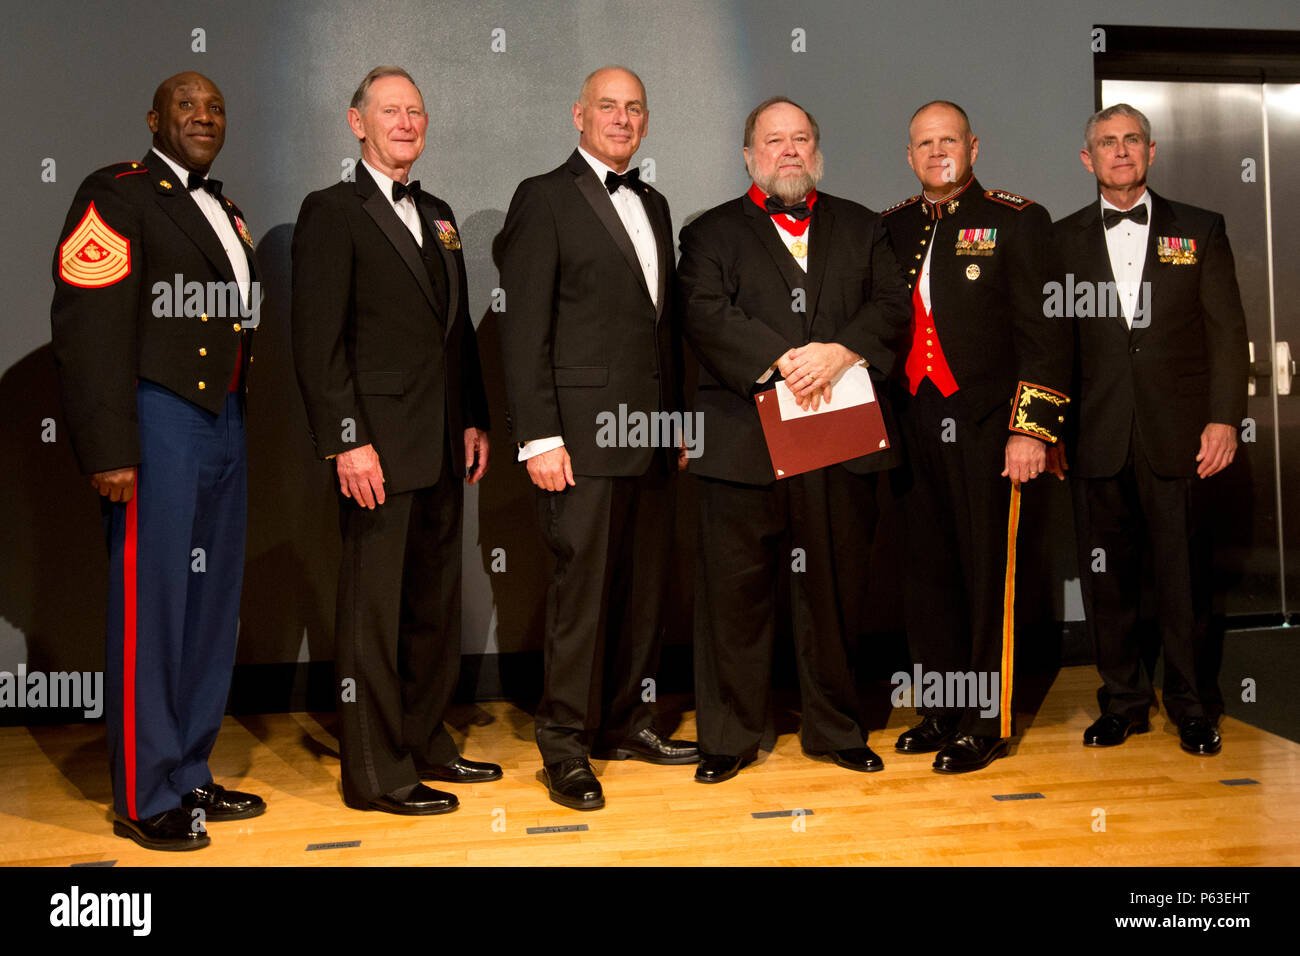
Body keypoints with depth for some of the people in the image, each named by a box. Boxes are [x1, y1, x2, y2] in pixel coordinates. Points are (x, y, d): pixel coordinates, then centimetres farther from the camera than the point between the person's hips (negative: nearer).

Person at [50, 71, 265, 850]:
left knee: (212, 607, 12)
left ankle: (189, 777, 24)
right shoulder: (117, 196, -5)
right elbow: (88, 327, -13)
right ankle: (143, 800, 9)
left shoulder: (227, 216, 19)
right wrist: (109, 450, -20)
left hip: (225, 424, 8)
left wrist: (244, 427, 15)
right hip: (159, 422, -8)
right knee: (151, 607, -3)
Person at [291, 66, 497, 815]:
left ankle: (424, 742, 27)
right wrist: (347, 441, -18)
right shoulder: (332, 212, -4)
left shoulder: (438, 215, 18)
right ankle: (375, 772, 9)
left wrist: (475, 419, 13)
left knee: (435, 604, 14)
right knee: (374, 608, 0)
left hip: (443, 448, 8)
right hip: (379, 447, -7)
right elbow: (319, 340, -11)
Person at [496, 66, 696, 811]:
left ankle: (625, 722, 23)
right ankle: (566, 745, 9)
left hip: (653, 432, 7)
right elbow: (525, 328, -8)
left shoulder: (653, 204, 19)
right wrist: (539, 437, -14)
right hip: (585, 433, -7)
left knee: (647, 583, 9)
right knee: (583, 587, -4)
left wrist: (680, 419, 14)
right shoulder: (545, 198, -2)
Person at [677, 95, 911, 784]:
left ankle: (836, 728, 24)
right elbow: (705, 315, -7)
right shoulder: (712, 232, 10)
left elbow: (892, 307, 5)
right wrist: (782, 359, -18)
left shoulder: (862, 228, 18)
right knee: (735, 592, 2)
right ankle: (730, 734, 16)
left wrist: (842, 351, -14)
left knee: (835, 591, 9)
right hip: (744, 439, -2)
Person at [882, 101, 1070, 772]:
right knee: (926, 571, 10)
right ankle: (941, 709, 23)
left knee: (987, 575, 0)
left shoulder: (1017, 220, -1)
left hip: (985, 425, -4)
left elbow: (1044, 331, -6)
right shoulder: (892, 227, 13)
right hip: (913, 424, 5)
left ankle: (987, 722, 12)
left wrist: (1031, 428, -13)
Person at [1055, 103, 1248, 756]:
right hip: (1098, 438, 1)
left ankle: (1194, 708, 17)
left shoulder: (1200, 230, 9)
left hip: (1179, 436, -1)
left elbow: (1227, 331, 5)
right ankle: (1123, 701, 19)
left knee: (1186, 576, 2)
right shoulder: (1063, 239, 10)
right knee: (1106, 577, 5)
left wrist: (1224, 417, -4)